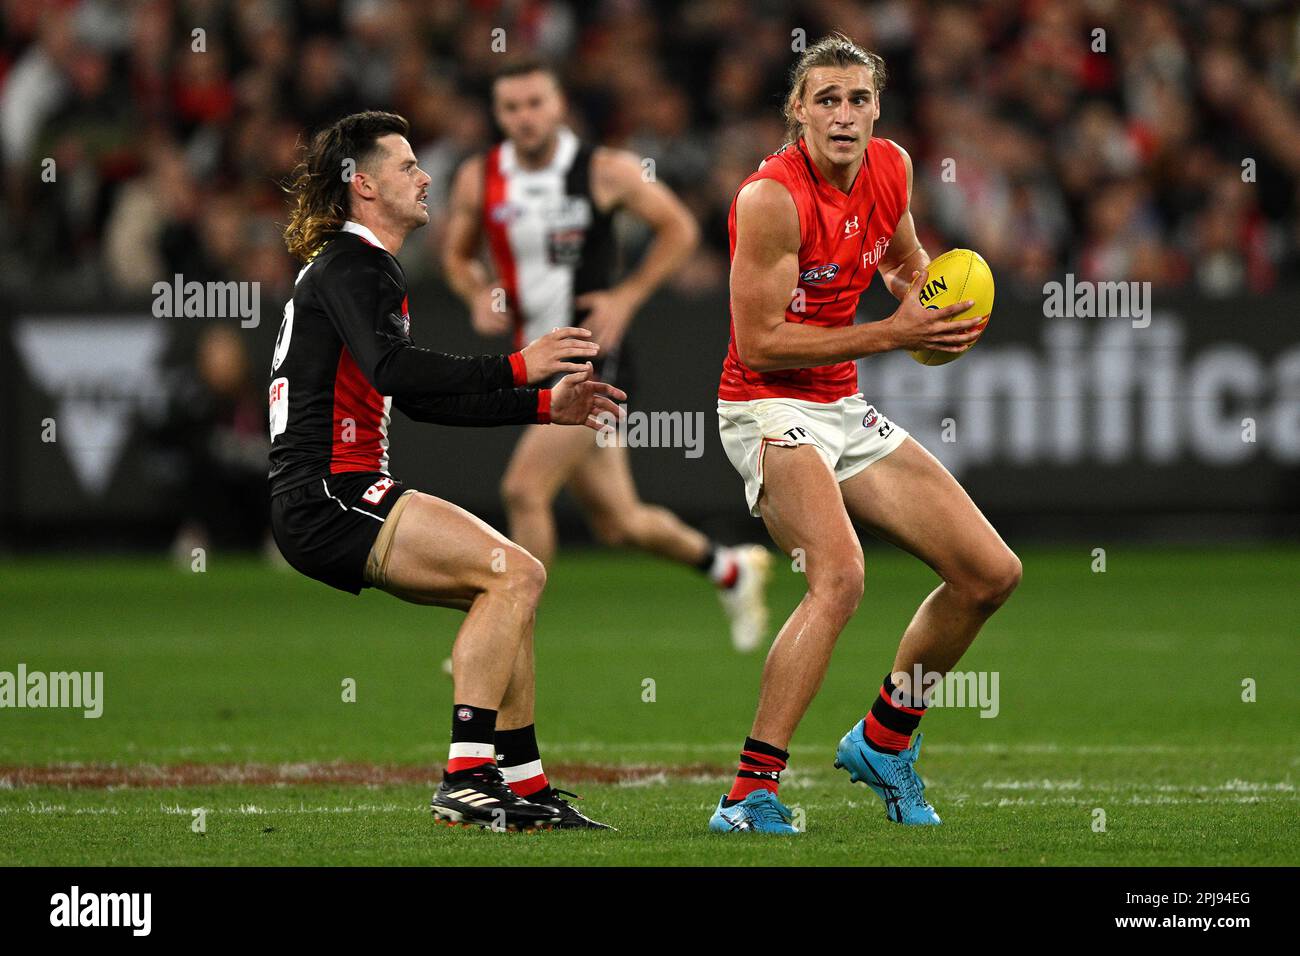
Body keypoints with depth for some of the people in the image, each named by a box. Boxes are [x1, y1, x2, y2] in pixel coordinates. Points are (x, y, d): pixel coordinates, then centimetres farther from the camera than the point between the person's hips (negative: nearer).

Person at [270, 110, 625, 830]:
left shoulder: (353, 266, 24)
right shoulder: (351, 266, -9)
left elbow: (416, 397, 28)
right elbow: (395, 371, -27)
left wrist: (544, 405, 22)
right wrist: (518, 367, -27)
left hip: (322, 502, 11)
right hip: (326, 496, -11)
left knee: (510, 583, 14)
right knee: (515, 573, -18)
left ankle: (527, 787, 13)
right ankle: (466, 779, -22)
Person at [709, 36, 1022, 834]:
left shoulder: (891, 168, 2)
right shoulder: (772, 198, -20)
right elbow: (759, 342, -22)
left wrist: (922, 287, 1)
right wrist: (891, 335, -23)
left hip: (846, 410, 8)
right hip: (768, 408, -8)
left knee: (991, 574, 7)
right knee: (840, 578, -32)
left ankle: (884, 740, 26)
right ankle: (750, 796, -31)